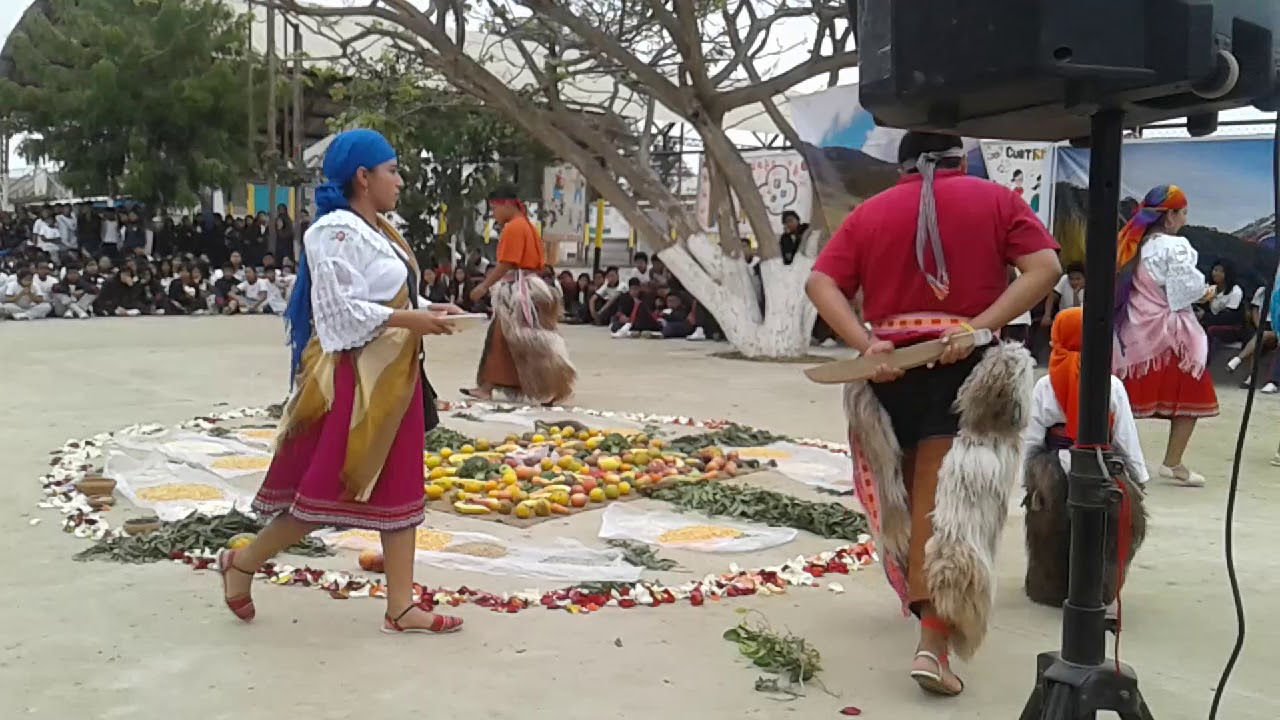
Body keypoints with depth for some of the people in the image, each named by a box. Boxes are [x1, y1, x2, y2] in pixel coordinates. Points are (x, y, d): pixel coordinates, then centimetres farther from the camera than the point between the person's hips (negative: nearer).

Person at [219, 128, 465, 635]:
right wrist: (410, 320, -20)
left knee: (397, 491, 9)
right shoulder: (336, 231, -15)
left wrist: (424, 313, 4)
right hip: (351, 377, -10)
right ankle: (242, 563, 21)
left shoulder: (377, 229, 14)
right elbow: (342, 311, -21)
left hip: (391, 376, 10)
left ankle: (401, 608, 14)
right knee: (328, 491, -2)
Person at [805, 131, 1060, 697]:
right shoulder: (995, 199, 6)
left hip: (890, 365, 3)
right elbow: (1045, 266, -7)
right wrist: (979, 327, -14)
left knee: (910, 499, 20)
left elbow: (820, 283, -3)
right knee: (950, 507, -3)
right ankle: (934, 643, -10)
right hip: (965, 367, -2)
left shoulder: (869, 212, 9)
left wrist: (865, 344, -12)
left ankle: (923, 604, 37)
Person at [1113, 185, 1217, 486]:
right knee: (1192, 398, 7)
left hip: (1134, 333, 7)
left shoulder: (1132, 245, 8)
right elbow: (1187, 291, -15)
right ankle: (1172, 464, 9)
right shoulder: (1174, 247, -14)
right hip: (1169, 332, -7)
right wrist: (1207, 292, 4)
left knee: (1122, 400, 9)